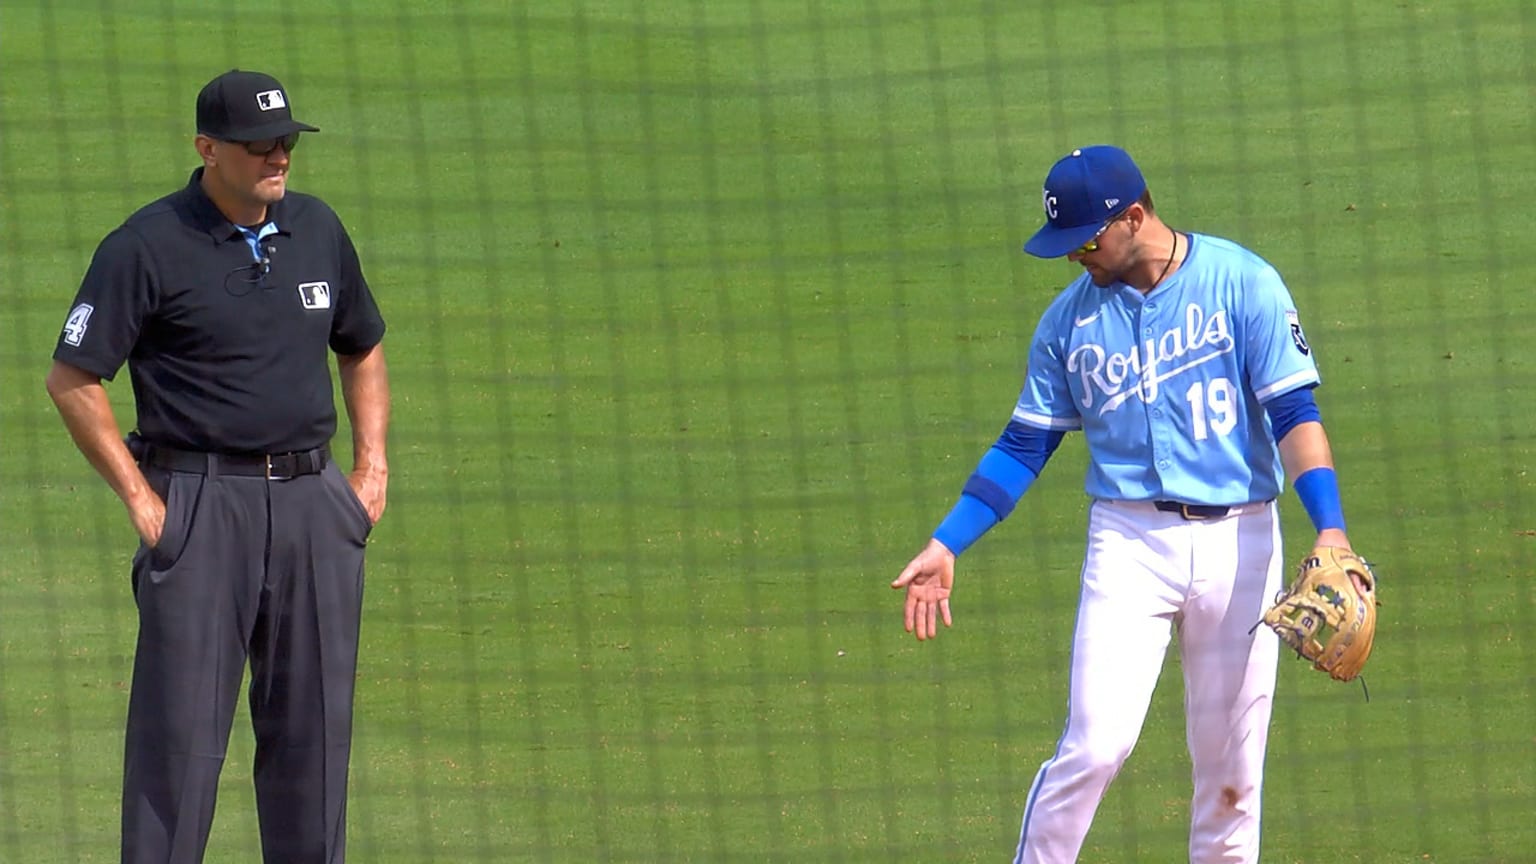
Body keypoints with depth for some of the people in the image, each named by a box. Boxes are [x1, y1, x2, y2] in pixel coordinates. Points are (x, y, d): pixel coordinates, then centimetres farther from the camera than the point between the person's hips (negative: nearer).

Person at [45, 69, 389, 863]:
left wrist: (371, 465, 12)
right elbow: (71, 380, -7)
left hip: (312, 500, 5)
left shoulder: (317, 230, 10)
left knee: (313, 718, 8)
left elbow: (362, 347, 25)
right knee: (181, 723, -6)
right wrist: (141, 500, -10)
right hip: (202, 500, -5)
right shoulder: (148, 247, -8)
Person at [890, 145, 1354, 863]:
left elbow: (1295, 413, -7)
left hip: (1238, 542, -1)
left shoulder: (1241, 283, -3)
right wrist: (946, 546, 3)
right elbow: (1024, 446, 10)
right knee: (1096, 745, -13)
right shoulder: (1071, 317, 6)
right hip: (1129, 542, 1)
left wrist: (1330, 528, -20)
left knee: (1230, 770, 3)